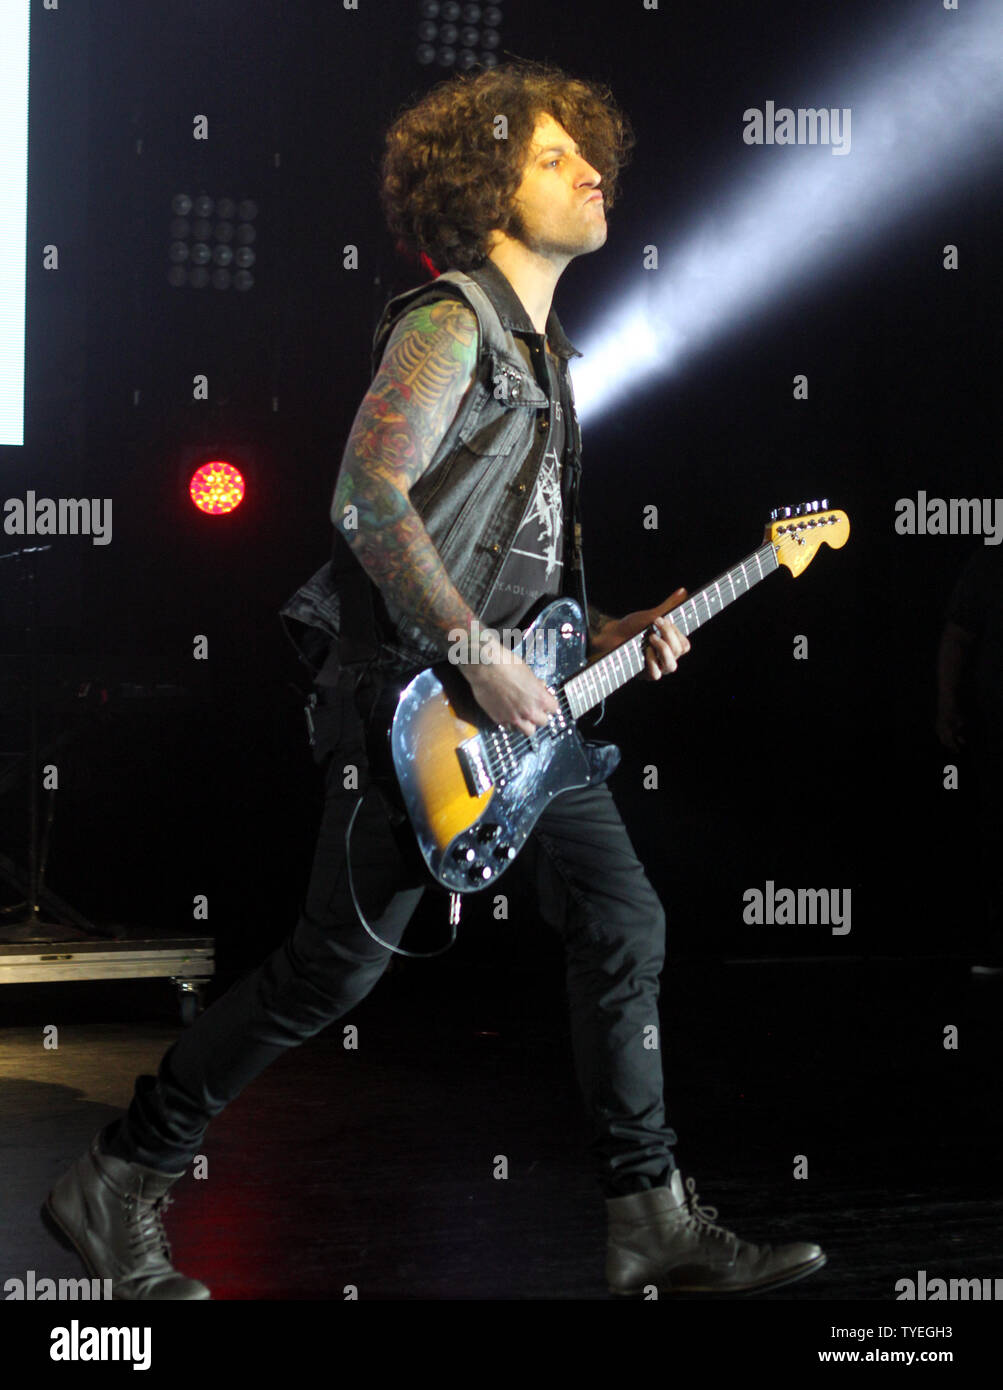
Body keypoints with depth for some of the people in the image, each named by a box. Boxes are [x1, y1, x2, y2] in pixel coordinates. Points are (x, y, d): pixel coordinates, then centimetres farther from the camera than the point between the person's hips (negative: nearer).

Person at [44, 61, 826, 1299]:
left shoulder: (540, 350, 20)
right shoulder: (448, 322, -11)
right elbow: (369, 499, -23)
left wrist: (602, 634, 11)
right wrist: (479, 657, -24)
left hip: (516, 698, 9)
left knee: (623, 926, 4)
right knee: (337, 963, -5)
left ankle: (652, 1229, 11)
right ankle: (117, 1183, 9)